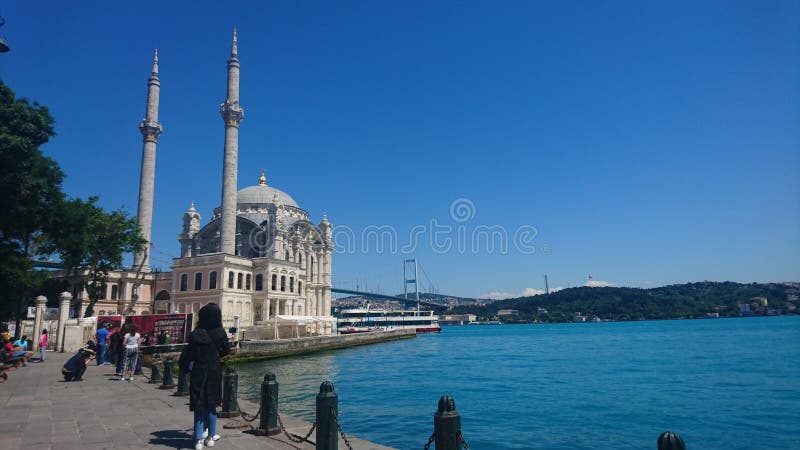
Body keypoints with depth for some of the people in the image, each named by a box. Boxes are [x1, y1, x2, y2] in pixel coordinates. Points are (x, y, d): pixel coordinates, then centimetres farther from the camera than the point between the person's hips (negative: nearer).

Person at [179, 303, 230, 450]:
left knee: (199, 406, 7)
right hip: (214, 373, 1)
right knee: (211, 405, 14)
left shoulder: (196, 334, -12)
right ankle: (210, 437, 23)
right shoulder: (220, 333, -10)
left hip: (198, 374, -1)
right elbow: (226, 352, -2)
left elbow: (188, 354, -11)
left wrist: (186, 367, 6)